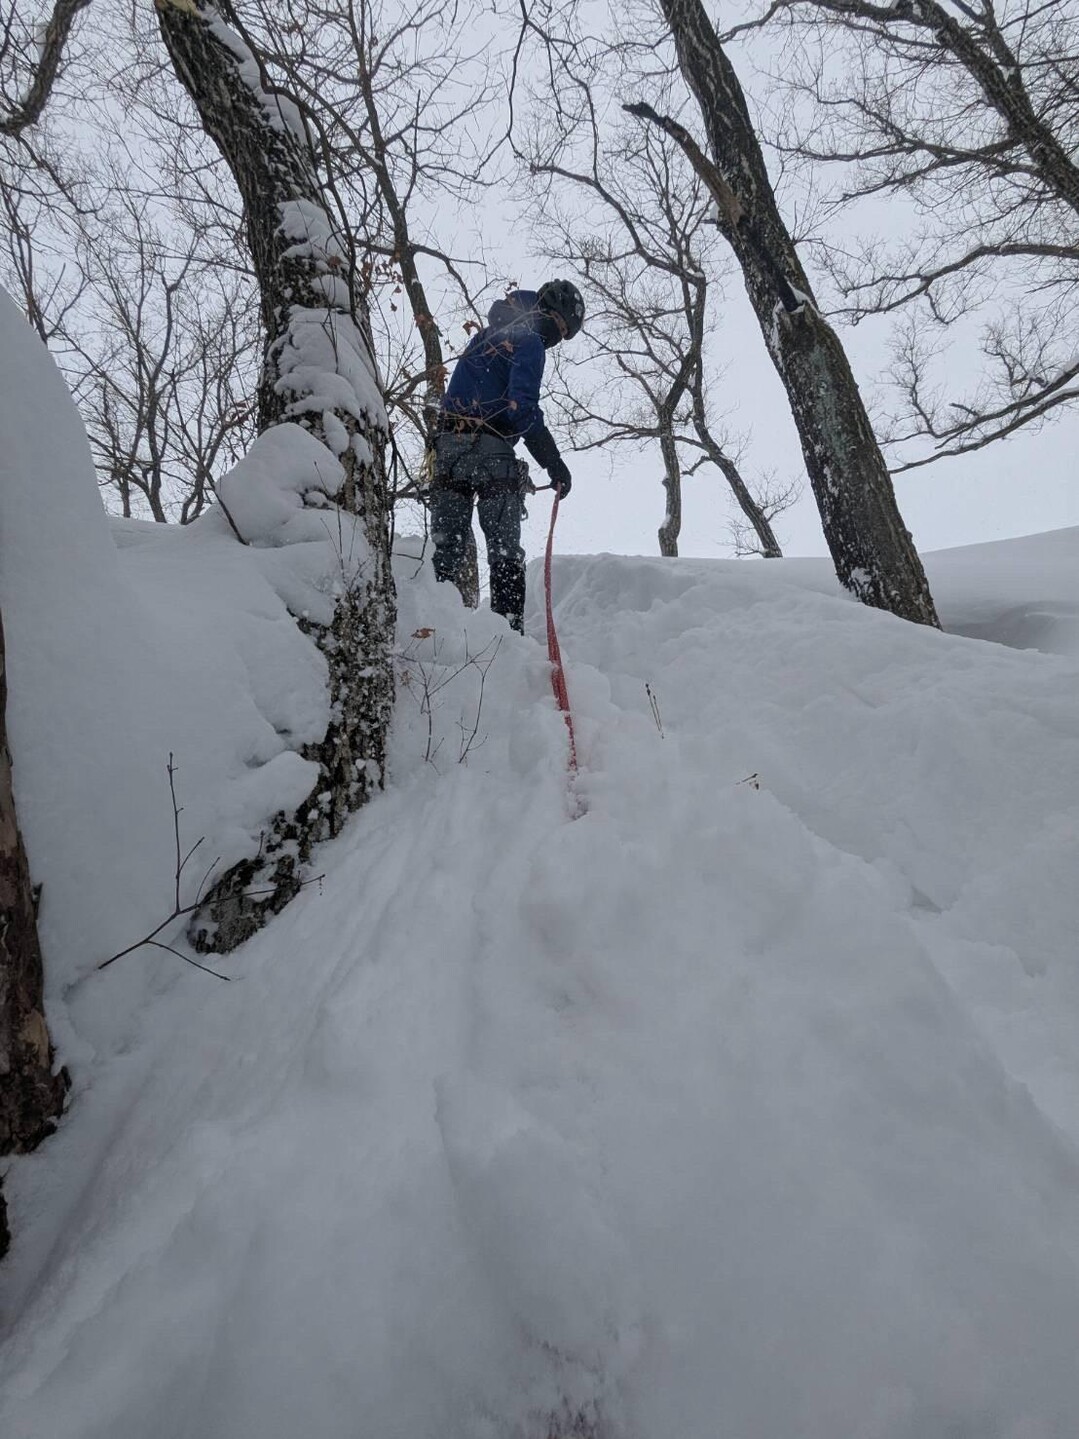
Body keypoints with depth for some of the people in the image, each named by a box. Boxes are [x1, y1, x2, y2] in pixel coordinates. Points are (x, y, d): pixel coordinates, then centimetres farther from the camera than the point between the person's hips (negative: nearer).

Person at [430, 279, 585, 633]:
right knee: (505, 552, -1)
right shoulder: (529, 343, -4)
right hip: (491, 452, -6)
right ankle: (510, 628, -4)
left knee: (447, 548, 7)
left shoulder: (483, 337, 22)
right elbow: (522, 408, -15)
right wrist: (555, 465, -14)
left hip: (448, 445, 7)